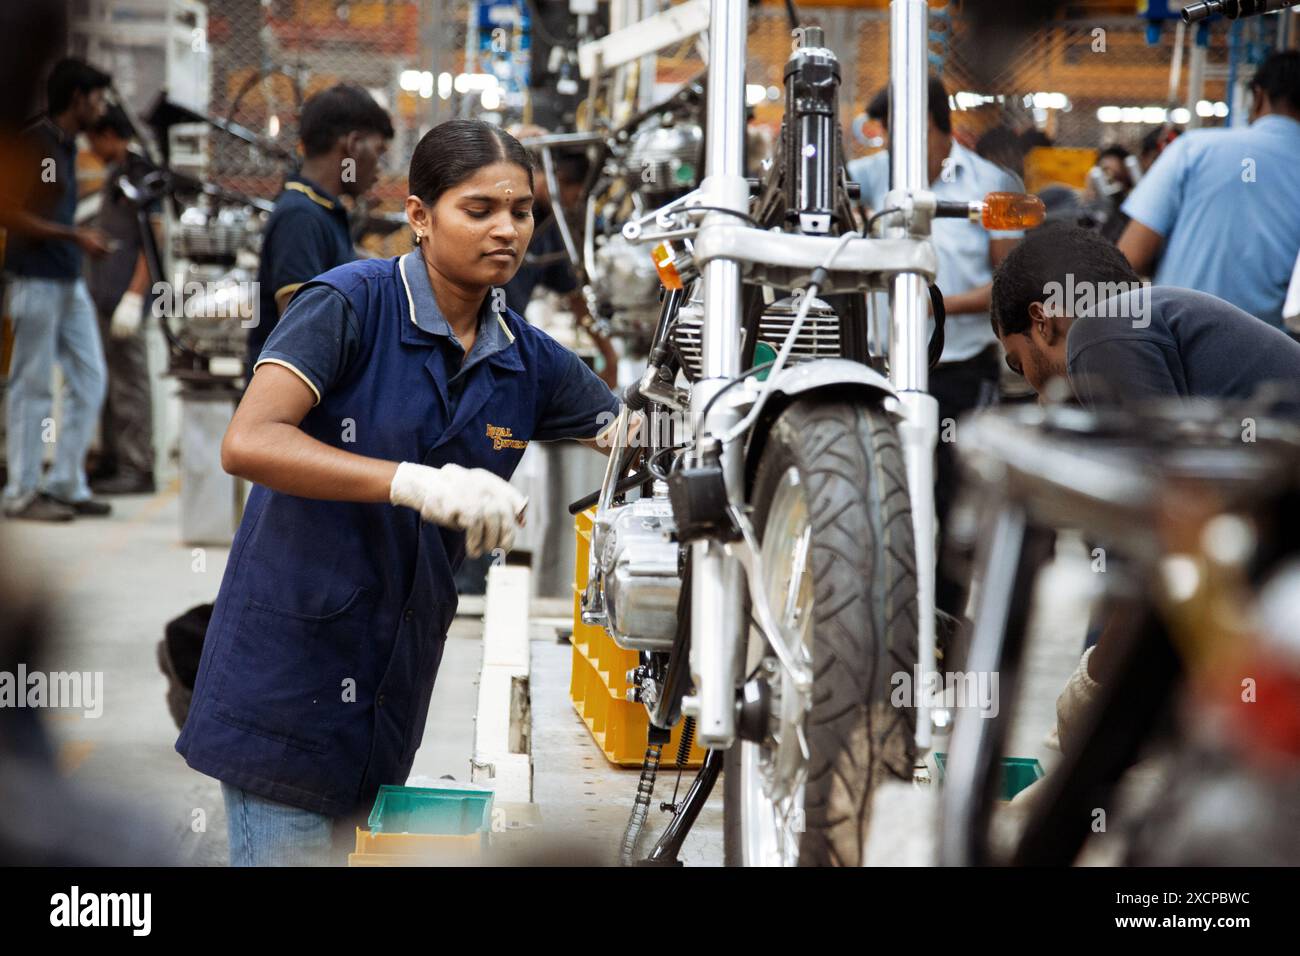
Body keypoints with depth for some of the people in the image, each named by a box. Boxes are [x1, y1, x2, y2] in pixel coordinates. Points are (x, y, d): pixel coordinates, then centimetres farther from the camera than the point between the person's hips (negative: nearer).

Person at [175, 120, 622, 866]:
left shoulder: (529, 361, 6)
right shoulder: (351, 305, -11)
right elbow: (248, 442, -23)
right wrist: (414, 483, -35)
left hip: (395, 684, 6)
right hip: (291, 674, -6)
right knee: (287, 846, -6)